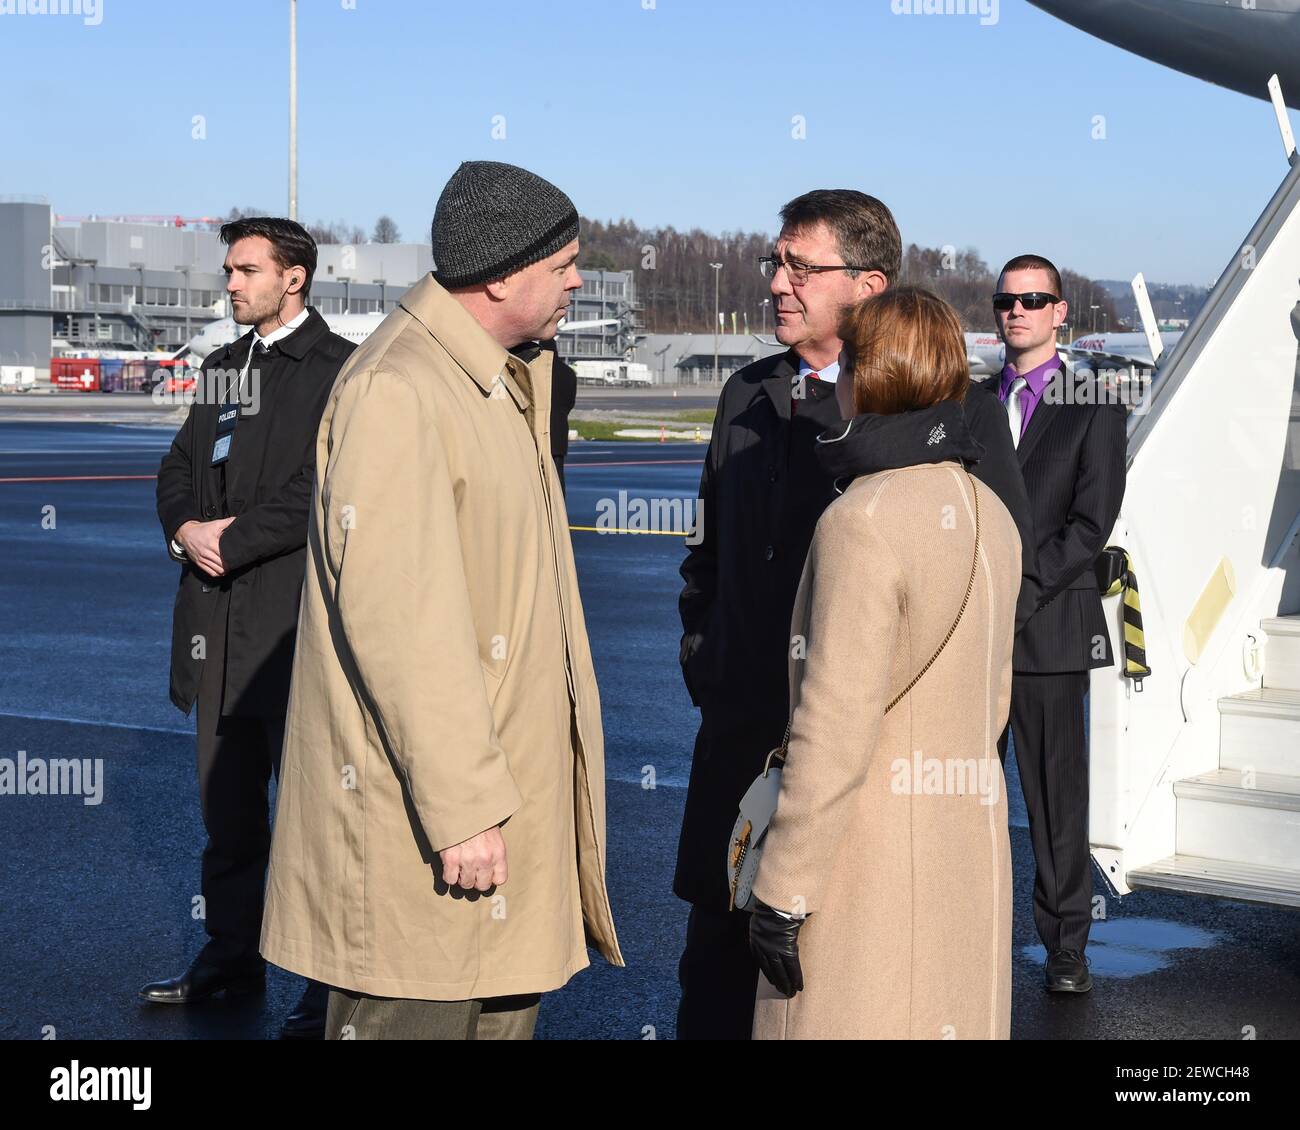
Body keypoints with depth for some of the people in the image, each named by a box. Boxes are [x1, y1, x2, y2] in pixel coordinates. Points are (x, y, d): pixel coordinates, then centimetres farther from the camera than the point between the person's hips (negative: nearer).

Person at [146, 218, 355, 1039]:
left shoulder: (337, 369, -8)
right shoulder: (225, 366, 17)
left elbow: (320, 492, -16)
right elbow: (180, 467, 18)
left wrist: (231, 541, -13)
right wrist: (186, 528, -3)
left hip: (294, 620, -8)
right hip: (220, 616, 8)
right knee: (227, 799, 16)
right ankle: (233, 954, 28)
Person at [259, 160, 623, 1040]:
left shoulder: (497, 382, 14)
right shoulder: (397, 390, -19)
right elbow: (396, 613, -24)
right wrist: (460, 805, -23)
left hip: (506, 786, 10)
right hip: (417, 808, -10)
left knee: (505, 1011, 16)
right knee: (414, 1017, -1)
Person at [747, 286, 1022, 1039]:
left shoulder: (863, 522, -17)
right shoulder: (989, 515, 7)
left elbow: (837, 728, -19)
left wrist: (782, 889, -14)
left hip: (870, 859, -8)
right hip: (971, 851, 8)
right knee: (952, 1023, 16)